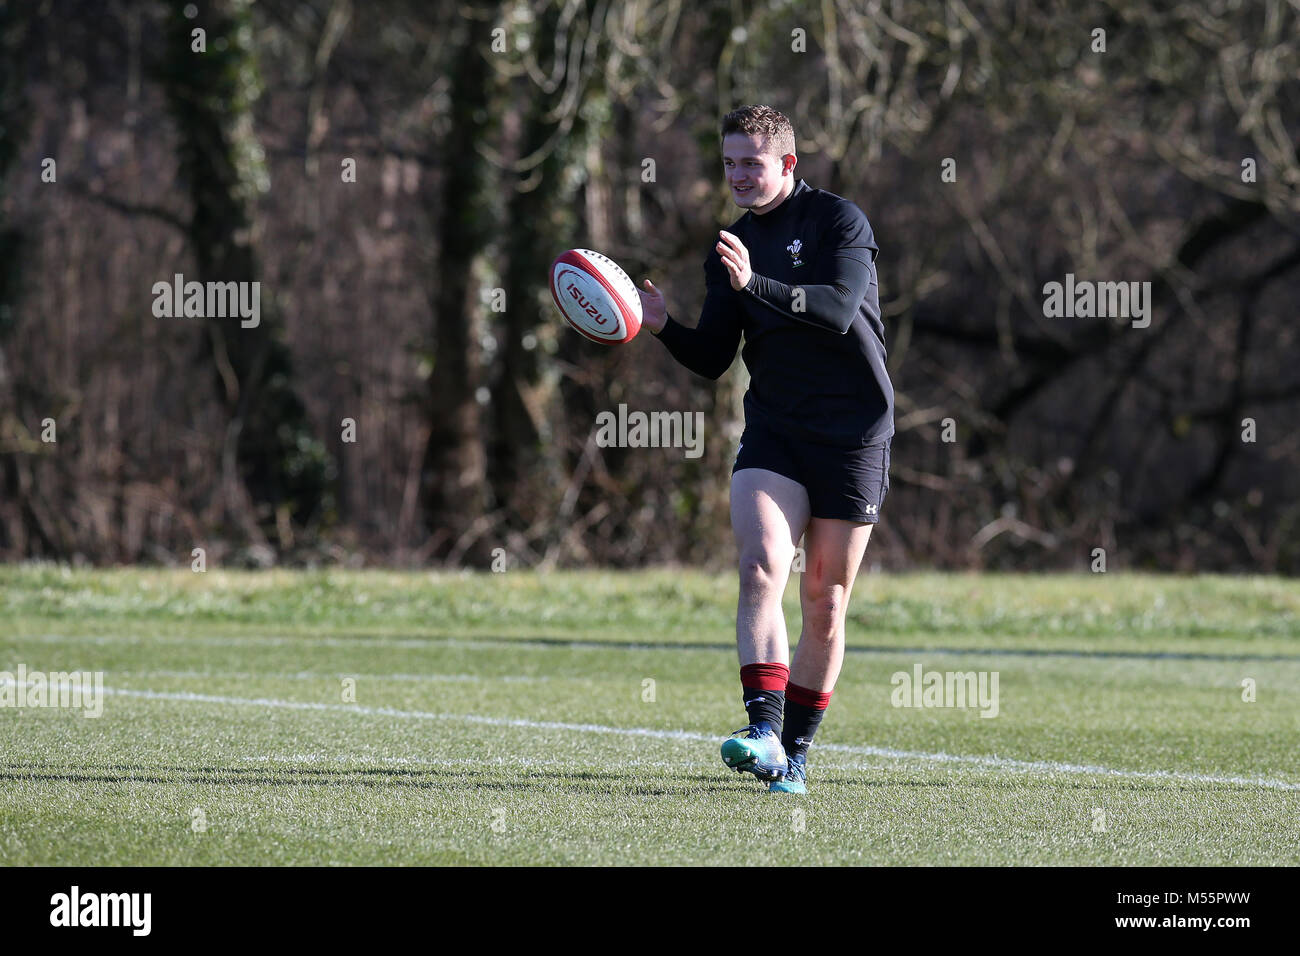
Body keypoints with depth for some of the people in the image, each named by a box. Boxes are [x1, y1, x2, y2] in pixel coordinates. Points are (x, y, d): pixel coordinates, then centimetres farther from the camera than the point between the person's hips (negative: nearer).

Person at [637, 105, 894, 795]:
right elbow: (712, 359, 10)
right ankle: (764, 735, -29)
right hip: (772, 432, 4)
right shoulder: (730, 248, 12)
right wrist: (662, 326, -8)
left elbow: (839, 310, -22)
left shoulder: (839, 220, -5)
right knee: (761, 570, -18)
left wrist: (756, 284, -33)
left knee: (824, 602, 2)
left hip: (852, 434, -4)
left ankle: (796, 753, 13)